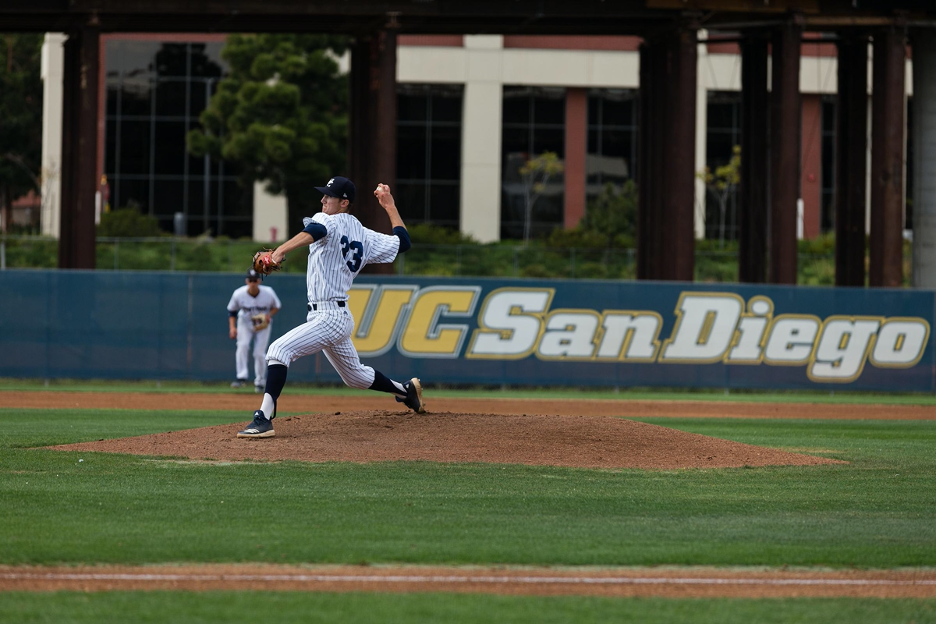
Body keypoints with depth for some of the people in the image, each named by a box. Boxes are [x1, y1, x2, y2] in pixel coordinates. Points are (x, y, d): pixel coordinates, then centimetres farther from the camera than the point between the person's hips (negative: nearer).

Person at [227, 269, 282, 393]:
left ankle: (260, 382, 15)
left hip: (263, 325, 0)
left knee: (259, 353, -6)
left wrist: (269, 315, -24)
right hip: (245, 322, 0)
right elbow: (232, 311, -6)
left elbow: (277, 307, -4)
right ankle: (242, 377, -24)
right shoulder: (239, 294, -21)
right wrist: (232, 327, -17)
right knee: (242, 345, -25)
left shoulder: (268, 293, -22)